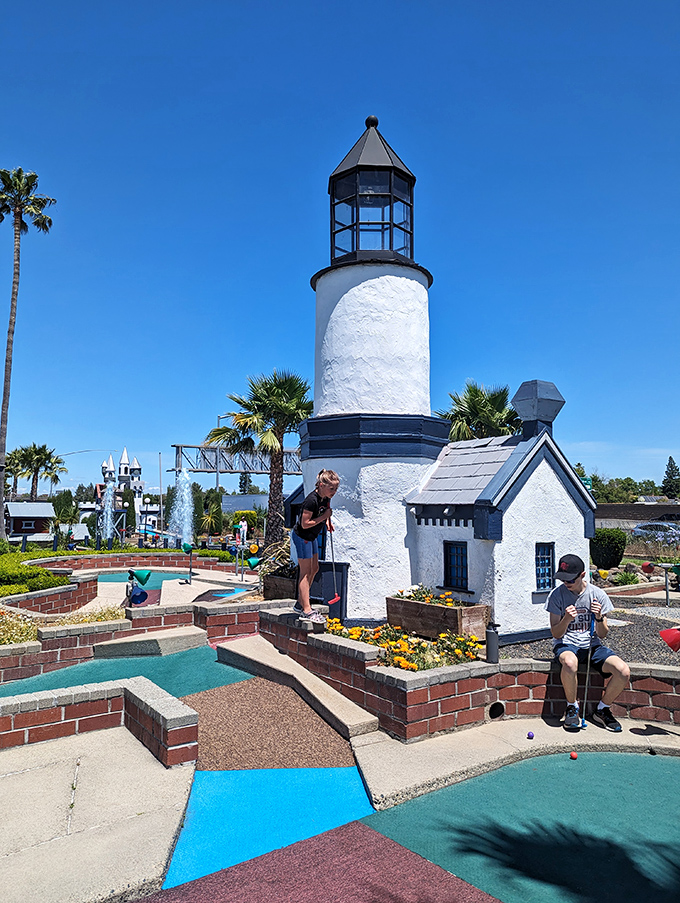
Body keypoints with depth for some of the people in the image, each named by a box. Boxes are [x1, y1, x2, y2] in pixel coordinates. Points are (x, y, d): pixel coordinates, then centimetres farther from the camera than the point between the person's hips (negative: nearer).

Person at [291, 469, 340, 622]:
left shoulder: (326, 498, -3)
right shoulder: (312, 500, -29)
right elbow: (305, 524, -27)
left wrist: (327, 522, -1)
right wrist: (324, 517, -25)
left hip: (312, 537, 9)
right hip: (302, 536, -9)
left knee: (314, 568, 15)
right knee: (306, 572, -5)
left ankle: (300, 603, 26)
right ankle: (306, 610, 1)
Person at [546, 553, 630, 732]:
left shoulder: (598, 594, -3)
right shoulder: (557, 594, -7)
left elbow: (602, 635, 0)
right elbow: (556, 633, -6)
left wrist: (599, 618, -21)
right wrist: (566, 619, -26)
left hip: (592, 644, 3)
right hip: (566, 644, -3)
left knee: (624, 671, -23)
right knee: (570, 663, -39)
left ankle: (601, 710, 5)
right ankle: (572, 708, -10)